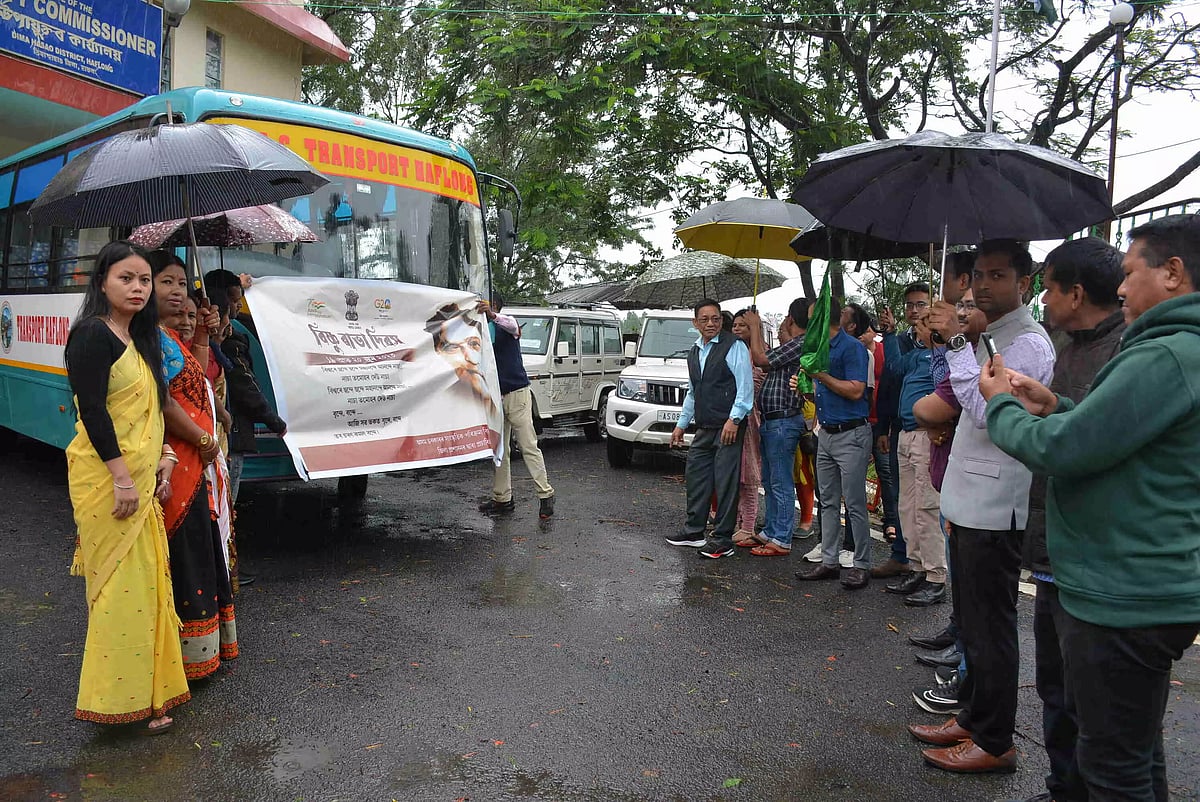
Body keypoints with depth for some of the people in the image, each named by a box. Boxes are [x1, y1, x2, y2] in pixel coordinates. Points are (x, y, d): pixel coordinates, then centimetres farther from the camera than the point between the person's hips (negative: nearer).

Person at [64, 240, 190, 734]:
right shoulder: (93, 335, -11)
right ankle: (120, 700, 5)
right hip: (108, 479, -9)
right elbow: (92, 411, -18)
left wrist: (161, 461, 14)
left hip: (139, 477, 9)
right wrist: (122, 479, -21)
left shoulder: (137, 339, 16)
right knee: (122, 584, -6)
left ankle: (144, 694, 23)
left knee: (146, 582, 12)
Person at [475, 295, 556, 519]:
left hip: (516, 393, -6)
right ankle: (502, 498, 15)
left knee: (529, 447, -7)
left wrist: (491, 315, -47)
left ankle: (545, 495, -2)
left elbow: (512, 326, -29)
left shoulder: (507, 324, -3)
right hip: (494, 396, 7)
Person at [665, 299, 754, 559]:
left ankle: (722, 540, 3)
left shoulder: (734, 347, -6)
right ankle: (694, 532, 23)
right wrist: (681, 424, 23)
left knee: (725, 482, -4)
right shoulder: (694, 352, 17)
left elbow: (745, 386, -12)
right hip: (703, 429, 8)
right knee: (696, 477, 10)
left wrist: (734, 420, -18)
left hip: (728, 427, -7)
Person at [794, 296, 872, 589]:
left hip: (851, 435, -9)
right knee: (829, 502, 11)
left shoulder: (852, 347, -11)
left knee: (855, 504, -3)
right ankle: (829, 561, 18)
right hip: (826, 433, 9)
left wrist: (821, 375, -16)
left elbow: (856, 391, -20)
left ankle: (862, 565, 6)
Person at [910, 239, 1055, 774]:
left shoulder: (1027, 342, -14)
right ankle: (972, 719, 31)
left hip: (995, 510, -10)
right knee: (970, 621, 18)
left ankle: (994, 743, 13)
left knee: (989, 629, 0)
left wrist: (957, 341, -25)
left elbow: (989, 411, -27)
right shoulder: (989, 337, 17)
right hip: (970, 504, 10)